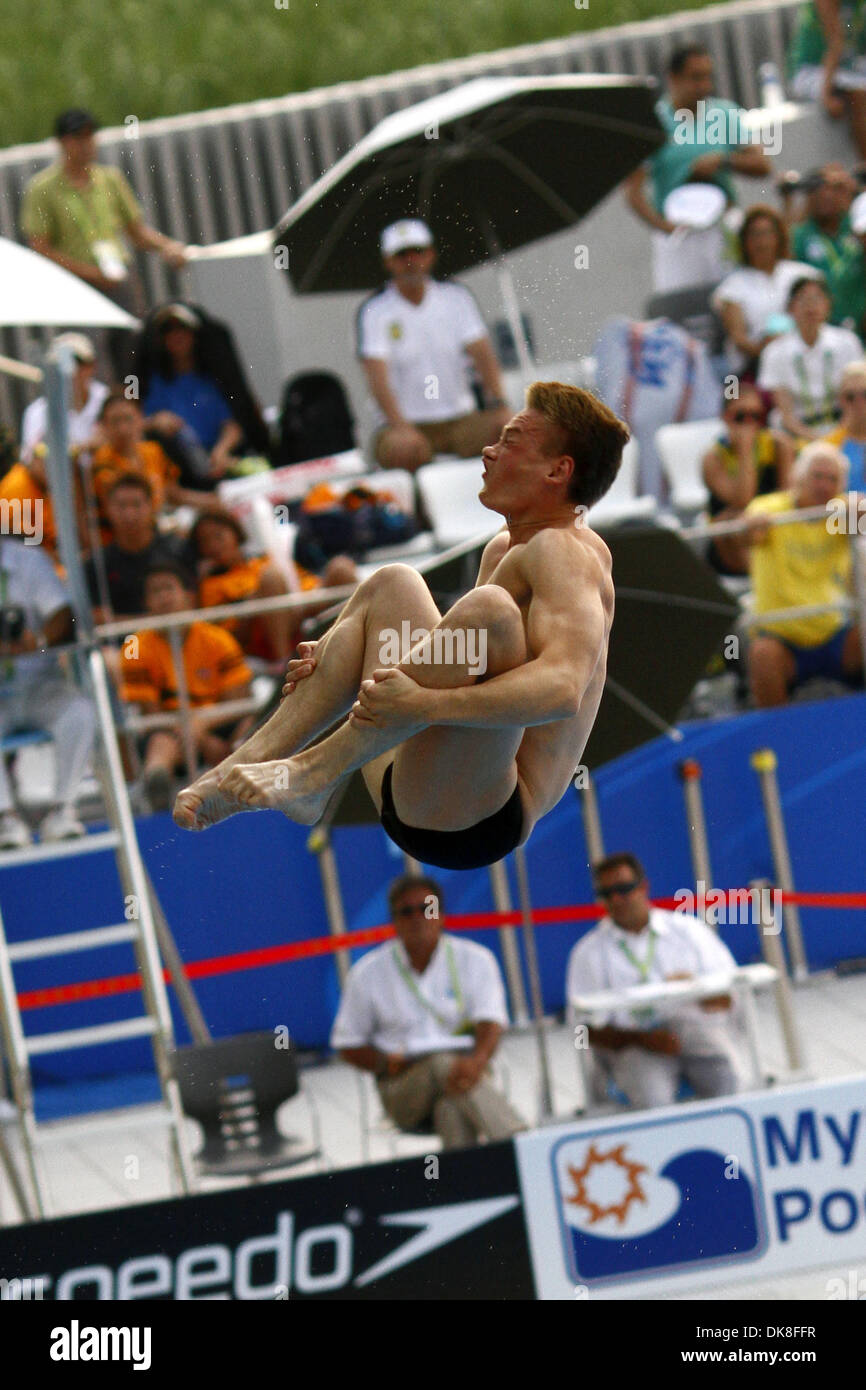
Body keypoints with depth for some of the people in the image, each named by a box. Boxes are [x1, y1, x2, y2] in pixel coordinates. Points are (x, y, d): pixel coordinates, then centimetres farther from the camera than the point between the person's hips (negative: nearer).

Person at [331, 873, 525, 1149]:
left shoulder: (474, 959, 7)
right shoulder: (367, 973, 8)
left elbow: (490, 1023, -6)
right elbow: (349, 1046, 13)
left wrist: (478, 1060, -29)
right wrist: (386, 1063, -9)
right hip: (402, 1090, -1)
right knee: (443, 1064, -34)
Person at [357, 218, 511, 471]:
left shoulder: (456, 297, 10)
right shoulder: (375, 310, 0)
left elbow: (482, 354, 0)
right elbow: (377, 375, -12)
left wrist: (497, 403, -18)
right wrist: (400, 426, -28)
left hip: (459, 419, 3)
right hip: (405, 423, -3)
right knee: (404, 449, -37)